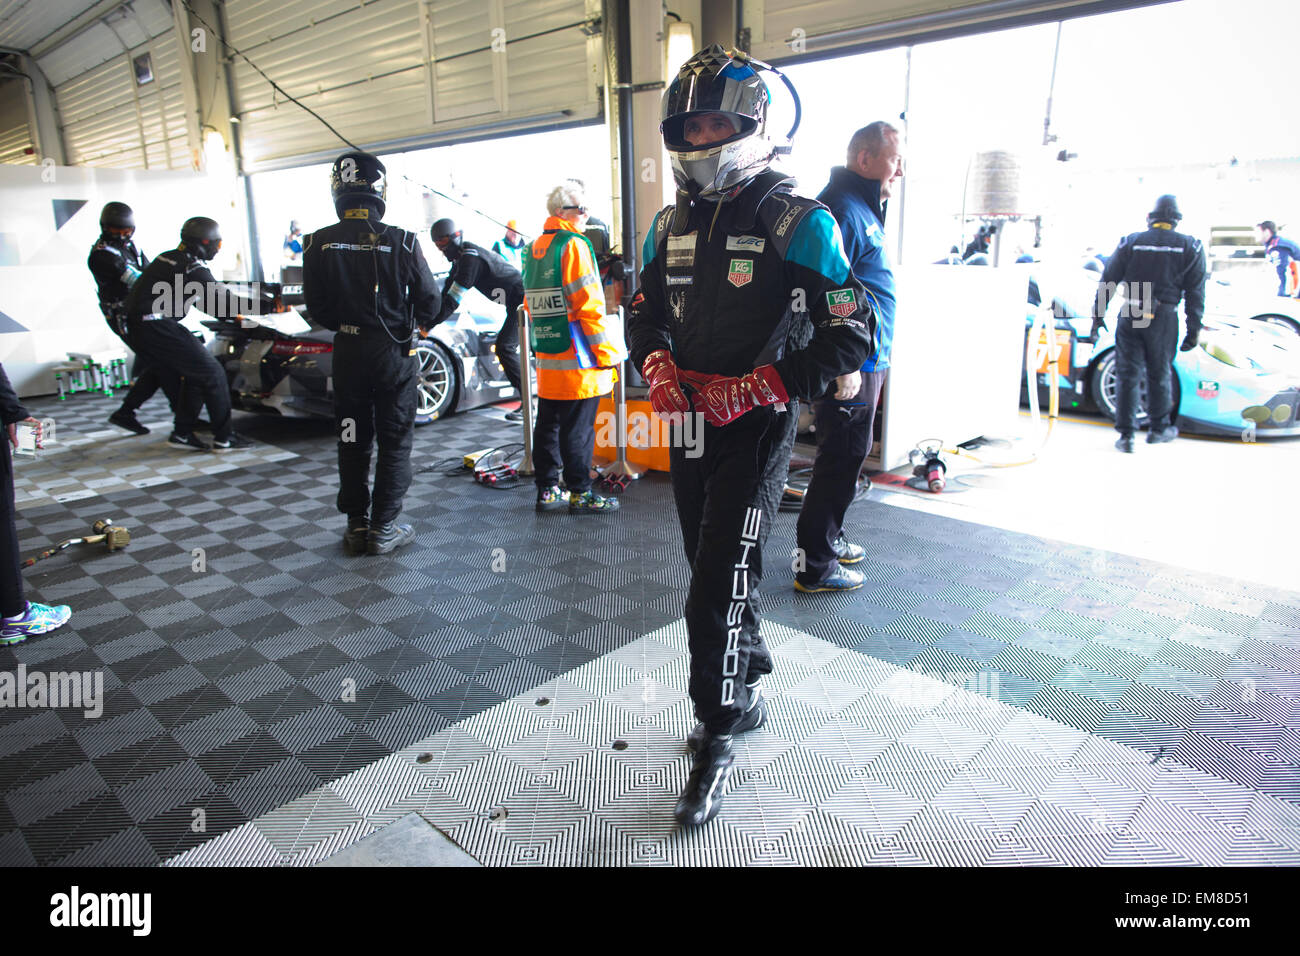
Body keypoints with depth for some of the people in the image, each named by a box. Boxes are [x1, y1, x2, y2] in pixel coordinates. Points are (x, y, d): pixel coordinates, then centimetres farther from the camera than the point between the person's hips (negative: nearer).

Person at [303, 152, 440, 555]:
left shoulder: (319, 243, -5)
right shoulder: (401, 241, -12)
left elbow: (316, 306, 0)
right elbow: (429, 299, -4)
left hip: (348, 351, 3)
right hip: (395, 351, -2)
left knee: (352, 441, 14)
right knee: (395, 442, 8)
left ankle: (356, 525, 20)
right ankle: (383, 528, 10)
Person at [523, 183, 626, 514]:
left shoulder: (533, 249, 14)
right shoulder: (574, 245, -11)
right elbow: (589, 305, -15)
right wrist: (607, 353, -11)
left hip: (546, 358, 8)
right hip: (578, 362, -8)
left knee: (547, 425, 13)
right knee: (578, 429, 0)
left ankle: (547, 490, 21)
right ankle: (580, 493, 8)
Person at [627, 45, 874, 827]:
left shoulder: (796, 224, -11)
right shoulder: (673, 224, 10)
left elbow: (852, 335, -13)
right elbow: (646, 313, 18)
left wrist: (755, 389, -20)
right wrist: (658, 365, -4)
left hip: (755, 430, -7)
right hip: (690, 424, 7)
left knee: (720, 593, -6)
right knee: (716, 576, 17)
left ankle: (718, 740, 13)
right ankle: (751, 694, 38)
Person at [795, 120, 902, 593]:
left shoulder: (865, 210, 18)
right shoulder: (842, 209, -16)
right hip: (850, 365, -11)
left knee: (846, 454, 19)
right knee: (842, 458, -4)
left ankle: (827, 538, 34)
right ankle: (815, 566, 6)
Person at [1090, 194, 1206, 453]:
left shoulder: (1130, 242, 5)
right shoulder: (1190, 247, 5)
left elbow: (1107, 282, 3)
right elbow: (1195, 292, 3)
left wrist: (1098, 315, 7)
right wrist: (1193, 329, 6)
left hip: (1130, 316, 0)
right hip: (1163, 318, 0)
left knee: (1128, 375, 3)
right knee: (1160, 374, 13)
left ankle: (1126, 434, 2)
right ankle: (1159, 428, 26)